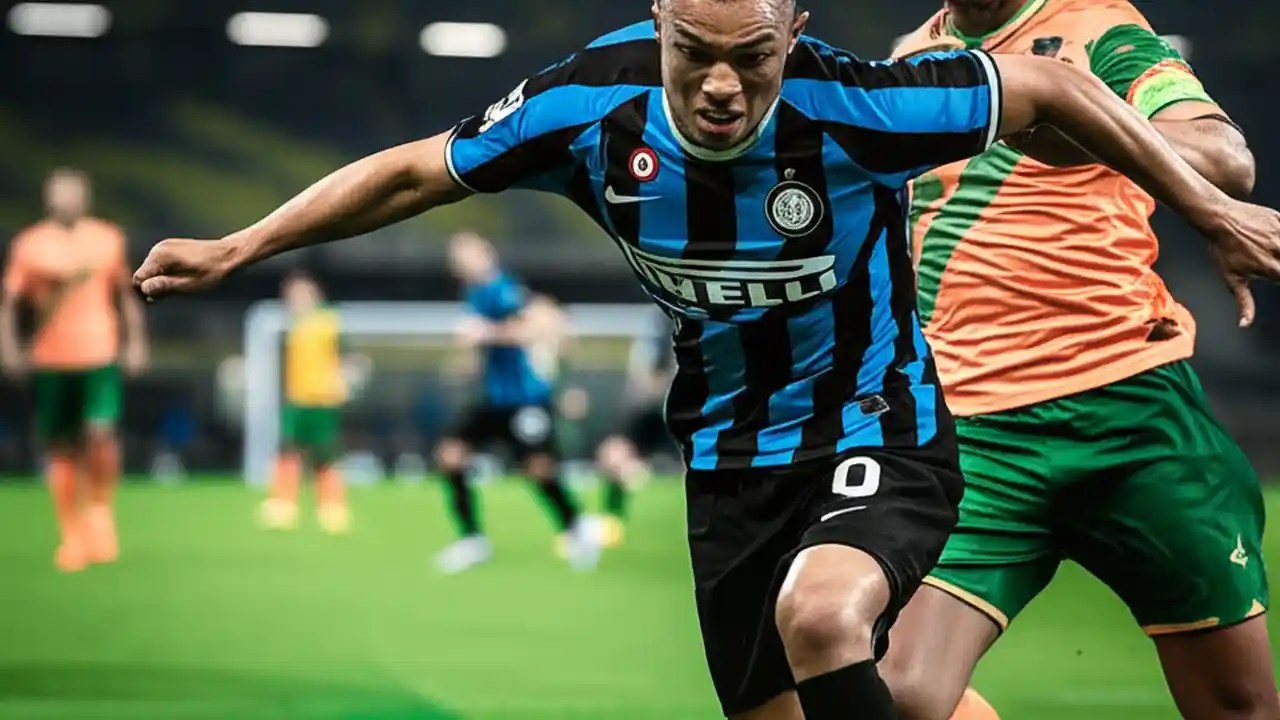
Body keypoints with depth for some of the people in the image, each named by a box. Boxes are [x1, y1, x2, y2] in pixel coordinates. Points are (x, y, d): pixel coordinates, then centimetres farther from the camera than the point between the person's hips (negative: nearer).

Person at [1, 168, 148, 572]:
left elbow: (125, 295, 18)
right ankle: (71, 536, 13)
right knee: (61, 452, 3)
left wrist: (135, 341, 11)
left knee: (101, 435, -18)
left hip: (101, 359, 0)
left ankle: (100, 509, 5)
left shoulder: (108, 240, 7)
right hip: (51, 361, 0)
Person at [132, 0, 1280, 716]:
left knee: (819, 616, -34)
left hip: (879, 439, -4)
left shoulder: (851, 105, -26)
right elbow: (418, 170, 1)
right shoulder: (594, 102, -15)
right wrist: (234, 249, 4)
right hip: (732, 459, 5)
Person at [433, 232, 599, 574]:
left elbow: (529, 330, -27)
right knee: (451, 454, -3)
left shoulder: (502, 289, -16)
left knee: (540, 469, -6)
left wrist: (489, 333, -30)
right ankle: (472, 540, 4)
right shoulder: (475, 293, 11)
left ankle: (574, 530, 20)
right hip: (495, 399, 8)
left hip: (525, 398, -8)